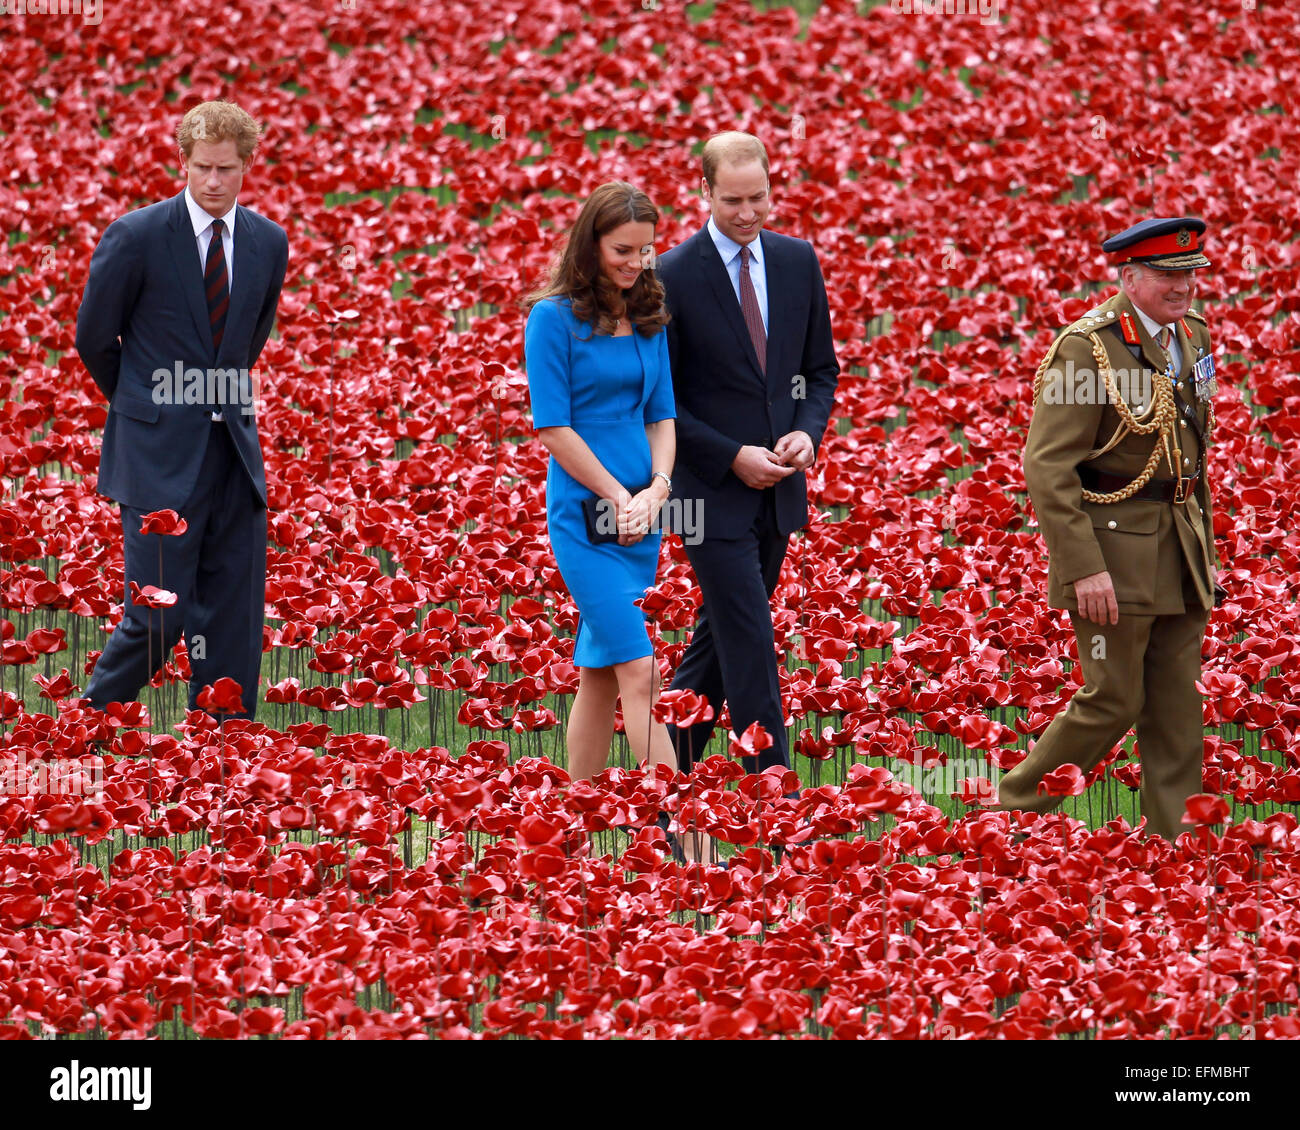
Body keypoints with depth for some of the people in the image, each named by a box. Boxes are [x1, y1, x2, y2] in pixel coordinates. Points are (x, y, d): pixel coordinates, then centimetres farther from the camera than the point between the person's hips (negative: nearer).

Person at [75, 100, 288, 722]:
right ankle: (91, 721, 13)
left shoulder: (269, 242, 6)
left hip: (234, 450, 5)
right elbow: (94, 337, 3)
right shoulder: (135, 237, -9)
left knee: (235, 614, 3)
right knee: (159, 617, -8)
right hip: (160, 454, -5)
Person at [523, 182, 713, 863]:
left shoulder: (649, 319, 11)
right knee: (640, 671, -13)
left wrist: (656, 489, -4)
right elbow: (554, 426, -10)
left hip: (641, 512, 6)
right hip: (585, 510, -6)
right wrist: (617, 498, -11)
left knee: (601, 669, 11)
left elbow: (661, 414, 14)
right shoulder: (554, 318, -8)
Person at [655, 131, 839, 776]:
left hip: (779, 485, 5)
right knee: (749, 641, -9)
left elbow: (821, 369, 13)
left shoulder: (798, 262, 5)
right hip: (713, 488, -5)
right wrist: (733, 457, -16)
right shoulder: (672, 277, -11)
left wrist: (808, 431, -7)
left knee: (723, 633, 14)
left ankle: (670, 756, 29)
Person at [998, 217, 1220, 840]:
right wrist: (1083, 568, -22)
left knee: (1178, 711, 7)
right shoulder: (1086, 347, -15)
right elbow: (1047, 467, -18)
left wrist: (1205, 548, 17)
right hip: (1114, 547, -7)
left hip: (1180, 549, 7)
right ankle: (1016, 806, 16)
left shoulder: (1192, 337, 9)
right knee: (1113, 701, -2)